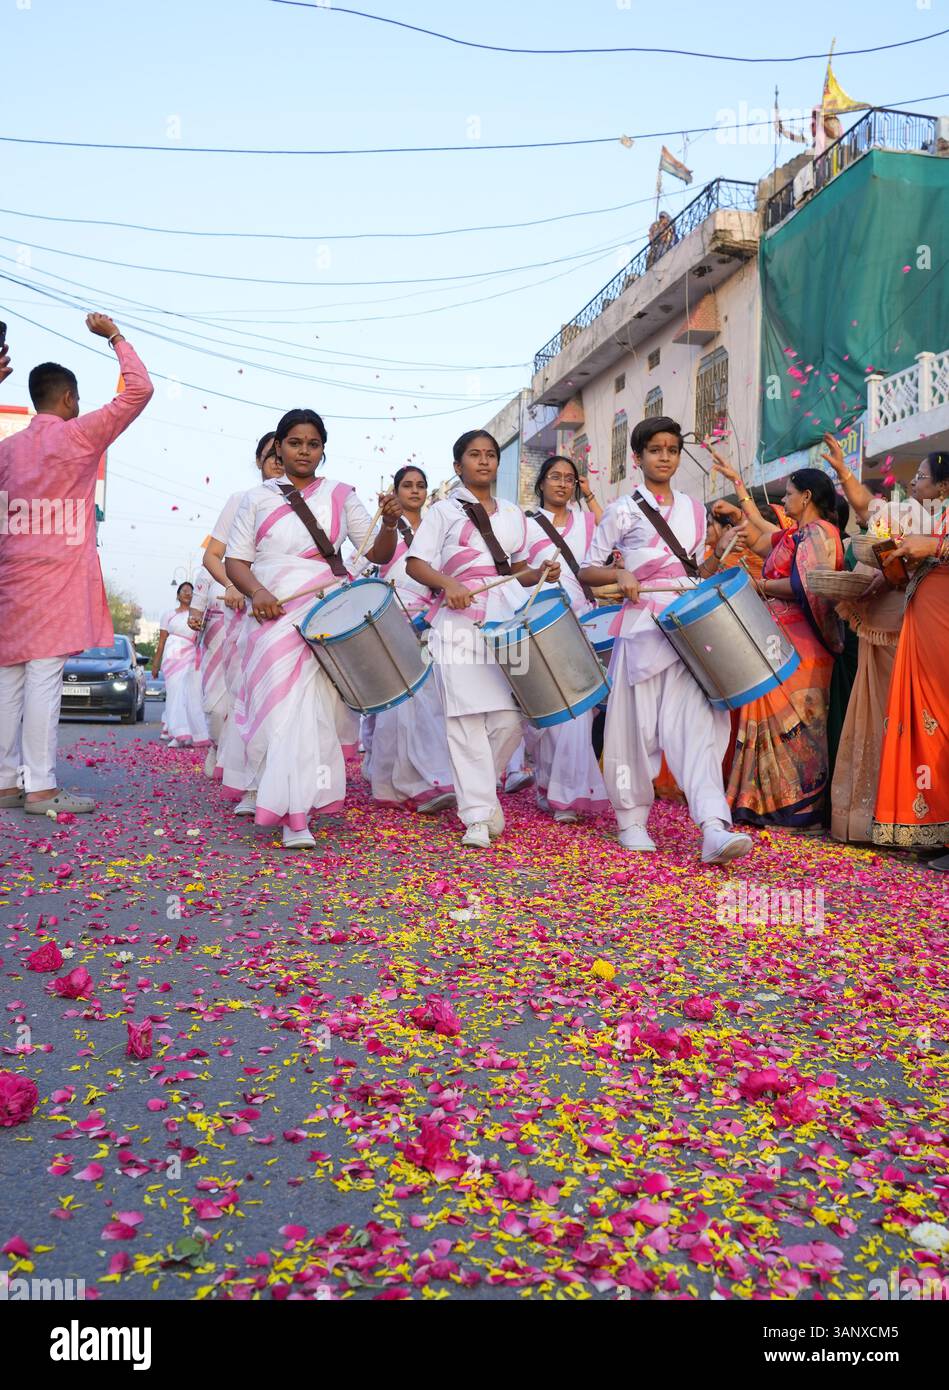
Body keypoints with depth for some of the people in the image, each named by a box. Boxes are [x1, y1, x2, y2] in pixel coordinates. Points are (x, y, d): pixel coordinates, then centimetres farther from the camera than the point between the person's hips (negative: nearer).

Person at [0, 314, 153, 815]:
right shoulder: (78, 435, -1)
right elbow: (139, 390, -1)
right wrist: (115, 336, 8)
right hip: (57, 572, -7)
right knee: (44, 676, -9)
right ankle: (40, 787, -9)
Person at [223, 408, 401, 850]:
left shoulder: (339, 495, 11)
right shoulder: (258, 499, 10)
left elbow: (378, 554, 6)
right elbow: (234, 560, 8)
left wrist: (389, 523, -15)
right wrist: (256, 591, -12)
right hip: (274, 615, 0)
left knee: (315, 705, -4)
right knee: (283, 706, -10)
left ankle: (298, 801, 9)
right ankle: (294, 818, -11)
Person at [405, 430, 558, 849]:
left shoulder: (513, 514, 23)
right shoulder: (443, 511, 10)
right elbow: (415, 563, 2)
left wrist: (542, 574, 6)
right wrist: (449, 583, -16)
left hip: (509, 618, 4)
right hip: (460, 621, -3)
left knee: (510, 717, -6)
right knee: (467, 719, -8)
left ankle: (478, 787, 19)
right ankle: (478, 814, -3)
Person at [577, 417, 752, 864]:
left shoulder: (693, 510, 16)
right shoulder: (624, 509, 4)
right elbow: (587, 570, 3)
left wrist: (721, 553, 2)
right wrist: (619, 575, -16)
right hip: (644, 624, -3)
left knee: (696, 722, -8)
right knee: (636, 724, -1)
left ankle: (714, 829, -18)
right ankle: (632, 819, 15)